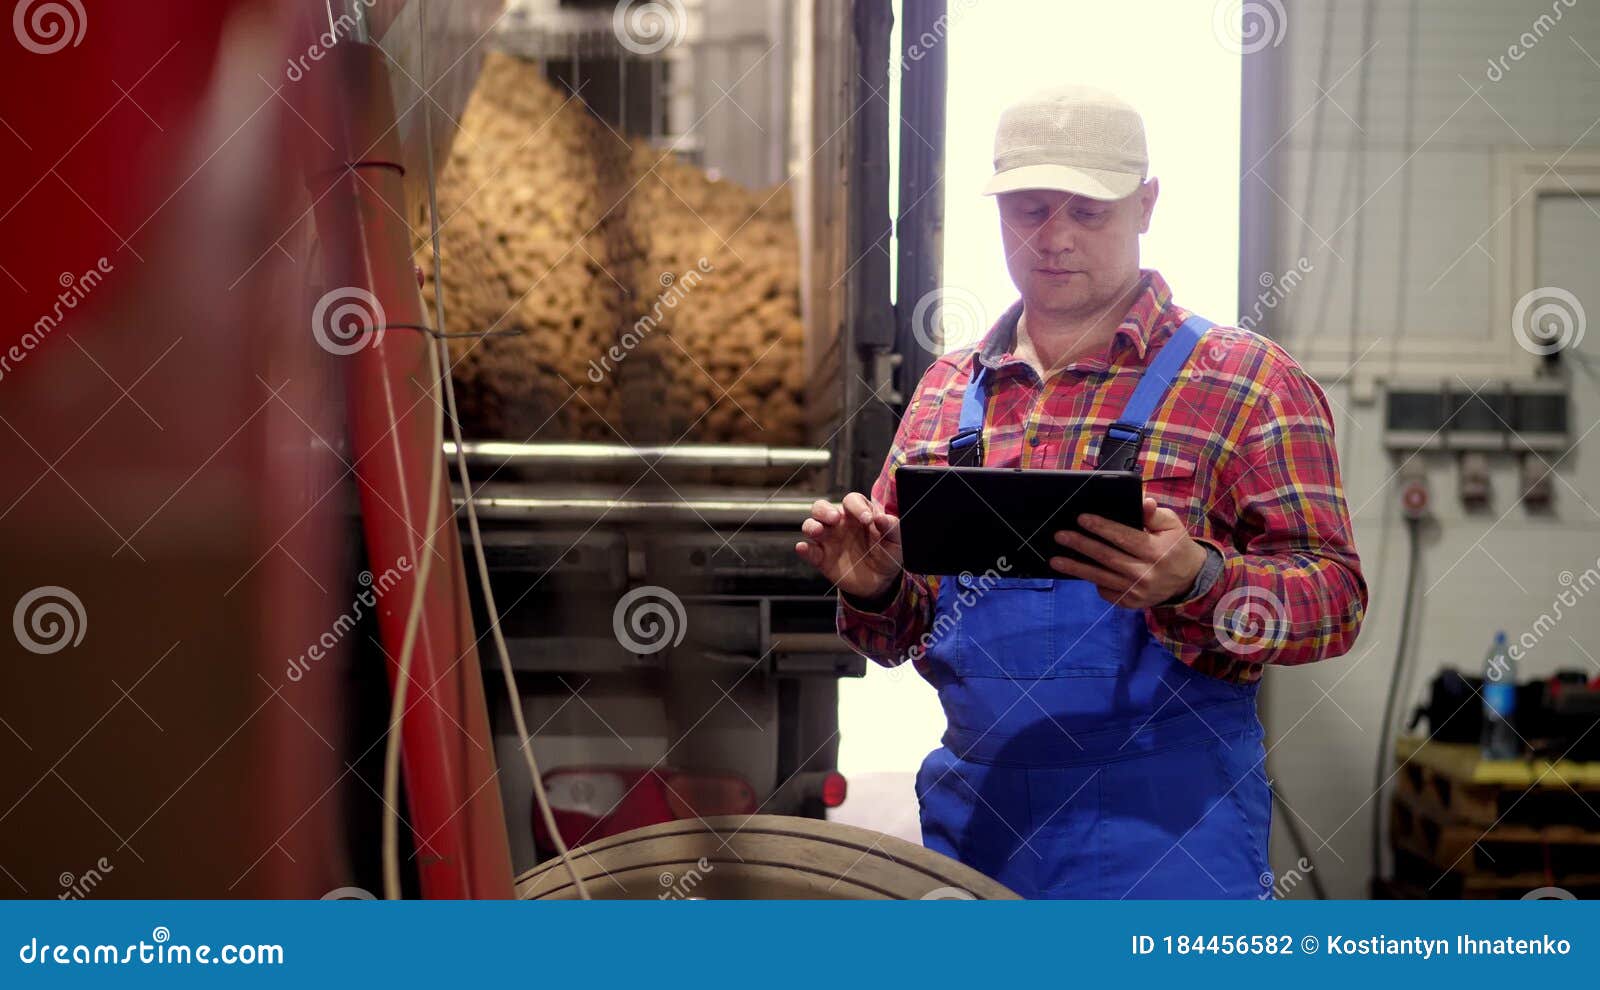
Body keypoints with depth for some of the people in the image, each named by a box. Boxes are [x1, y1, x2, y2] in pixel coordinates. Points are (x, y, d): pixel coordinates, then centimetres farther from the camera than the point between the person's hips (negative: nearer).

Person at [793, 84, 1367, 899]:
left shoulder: (1245, 381, -2)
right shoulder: (947, 391, 12)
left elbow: (1335, 597, -9)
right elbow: (901, 634, 18)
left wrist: (1195, 582, -28)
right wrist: (874, 589, -5)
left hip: (1166, 837, -4)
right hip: (971, 828, 4)